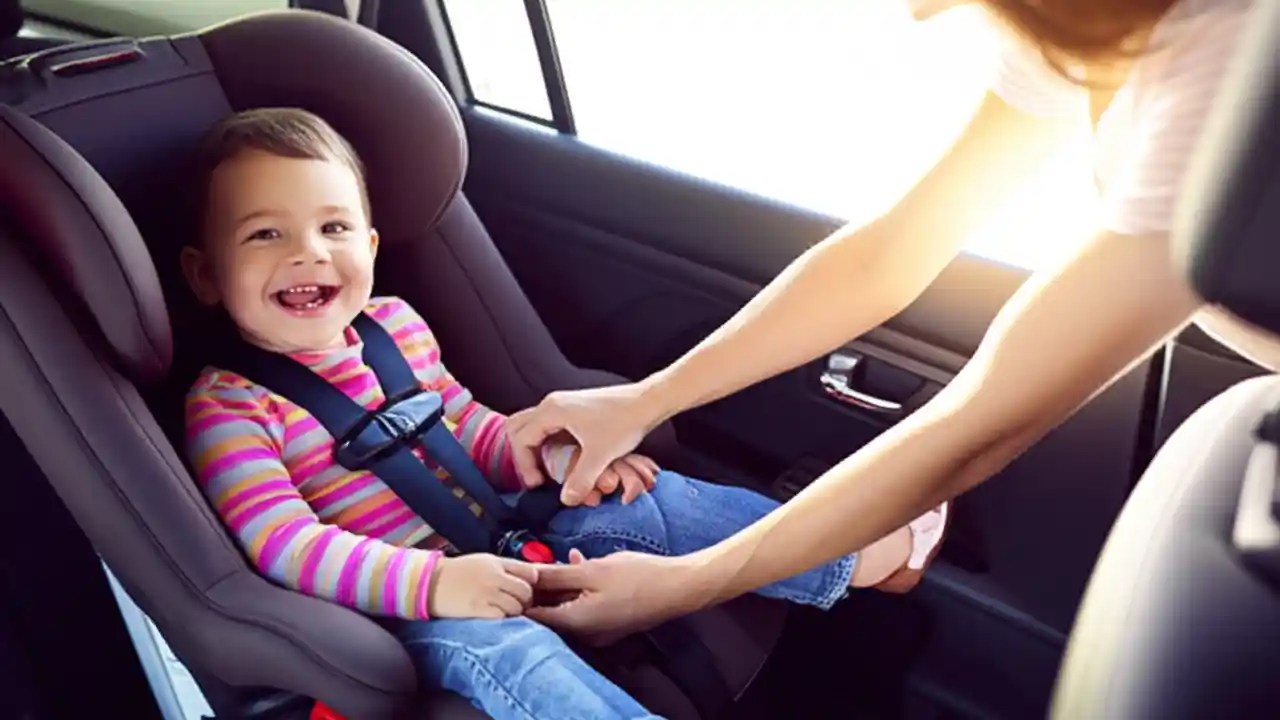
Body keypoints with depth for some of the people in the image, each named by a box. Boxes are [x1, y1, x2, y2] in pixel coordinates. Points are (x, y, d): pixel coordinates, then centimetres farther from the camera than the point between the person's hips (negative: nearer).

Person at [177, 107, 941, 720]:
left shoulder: (393, 324, 7)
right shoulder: (228, 404, -11)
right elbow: (289, 546, -20)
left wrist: (560, 456, -3)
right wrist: (431, 582, -32)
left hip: (491, 538, 7)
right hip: (399, 604, -6)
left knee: (649, 501, -6)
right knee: (503, 651, -36)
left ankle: (847, 560, 2)